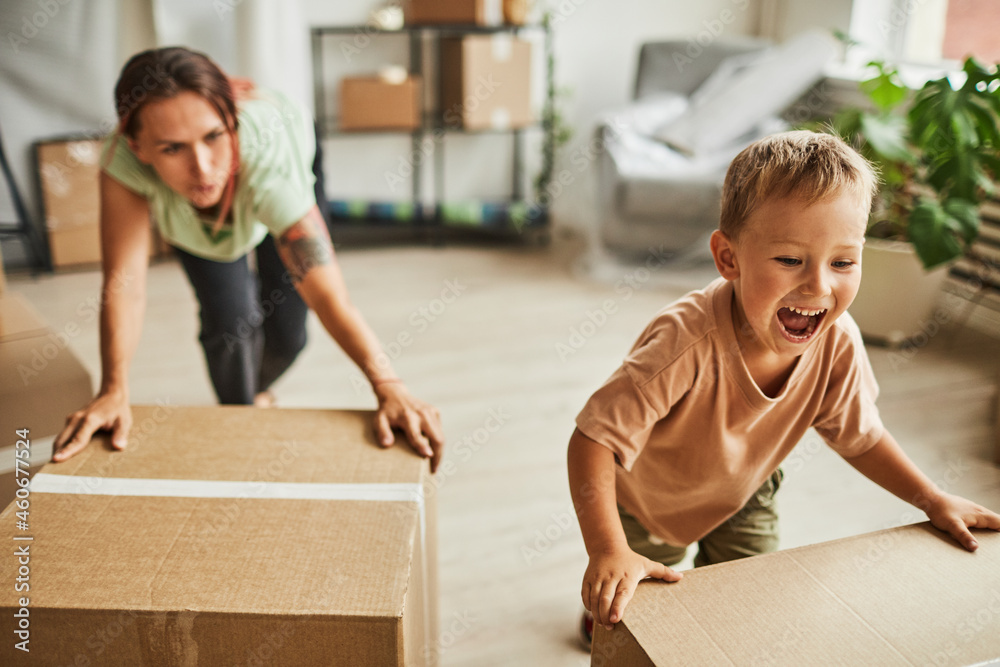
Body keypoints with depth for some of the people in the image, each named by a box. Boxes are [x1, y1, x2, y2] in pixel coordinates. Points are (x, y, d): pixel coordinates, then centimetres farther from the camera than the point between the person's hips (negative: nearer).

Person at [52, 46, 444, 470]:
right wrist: (114, 393, -52)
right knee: (229, 320, -16)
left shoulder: (267, 156, -47)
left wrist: (389, 388, -62)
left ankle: (258, 389, 36)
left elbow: (326, 291, -52)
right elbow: (123, 281, -41)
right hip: (185, 216, 1)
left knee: (285, 332, -3)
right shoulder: (125, 163, -42)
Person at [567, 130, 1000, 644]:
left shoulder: (838, 343, -27)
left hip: (742, 495, 3)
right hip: (646, 494, -3)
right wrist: (608, 551, -51)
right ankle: (602, 607, 55)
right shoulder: (687, 341, -45)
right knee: (627, 605, 21)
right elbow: (596, 437, -43)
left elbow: (858, 435, -8)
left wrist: (933, 500, -12)